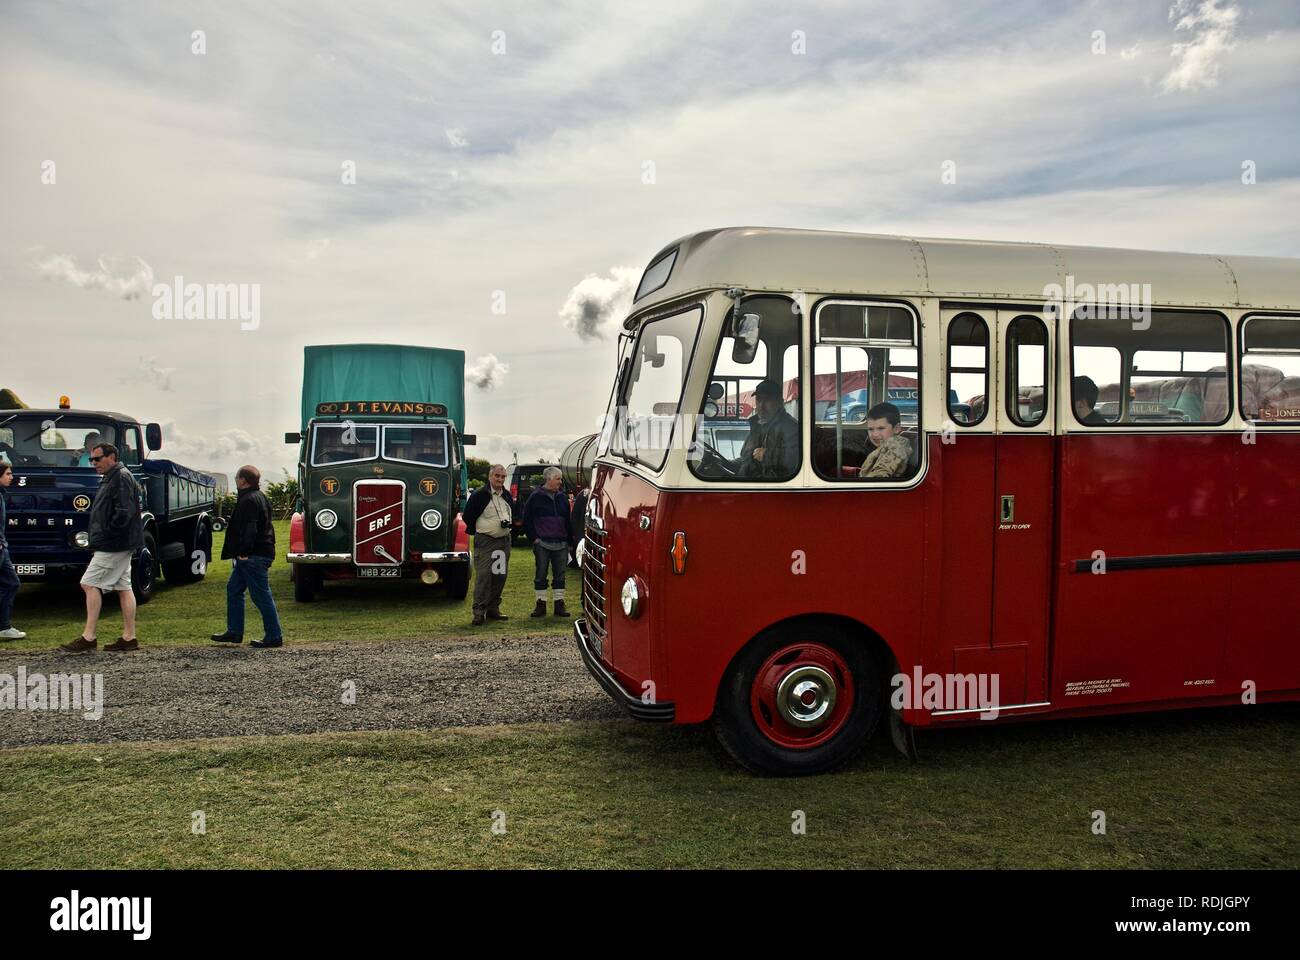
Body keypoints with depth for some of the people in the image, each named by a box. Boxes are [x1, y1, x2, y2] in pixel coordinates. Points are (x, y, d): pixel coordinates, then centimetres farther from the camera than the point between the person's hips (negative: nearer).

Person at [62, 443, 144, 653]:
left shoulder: (121, 478, -13)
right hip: (121, 546, 10)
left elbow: (124, 512, -23)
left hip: (114, 546, -10)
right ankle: (129, 637, 11)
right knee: (123, 587, 8)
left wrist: (107, 534, -18)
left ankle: (88, 637, -5)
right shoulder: (110, 479, 20)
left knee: (90, 584, -7)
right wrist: (99, 541, 14)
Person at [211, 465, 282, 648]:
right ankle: (234, 632, 25)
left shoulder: (249, 500, -16)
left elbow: (250, 530, -25)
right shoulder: (259, 497, 16)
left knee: (261, 595, -6)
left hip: (254, 557, -11)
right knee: (233, 589, 19)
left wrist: (244, 552, -23)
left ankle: (274, 637, -1)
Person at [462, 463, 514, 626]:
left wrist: (509, 523, 3)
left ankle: (493, 609, 18)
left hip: (504, 541, 6)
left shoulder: (507, 495, 12)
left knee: (500, 575, 8)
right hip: (485, 541, -6)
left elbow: (513, 514, 25)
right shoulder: (479, 495, -7)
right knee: (483, 576, -11)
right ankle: (479, 612, -8)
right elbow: (467, 516, -1)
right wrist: (479, 532, 0)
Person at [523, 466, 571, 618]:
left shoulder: (563, 497, 11)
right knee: (540, 574, 2)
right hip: (542, 543, -4)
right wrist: (534, 537, -6)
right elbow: (527, 519, 0)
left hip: (561, 544, 4)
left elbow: (568, 520, 15)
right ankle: (541, 604, 9)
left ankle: (559, 604, 12)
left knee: (559, 575, 6)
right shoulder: (536, 497, -2)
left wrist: (568, 539, 8)